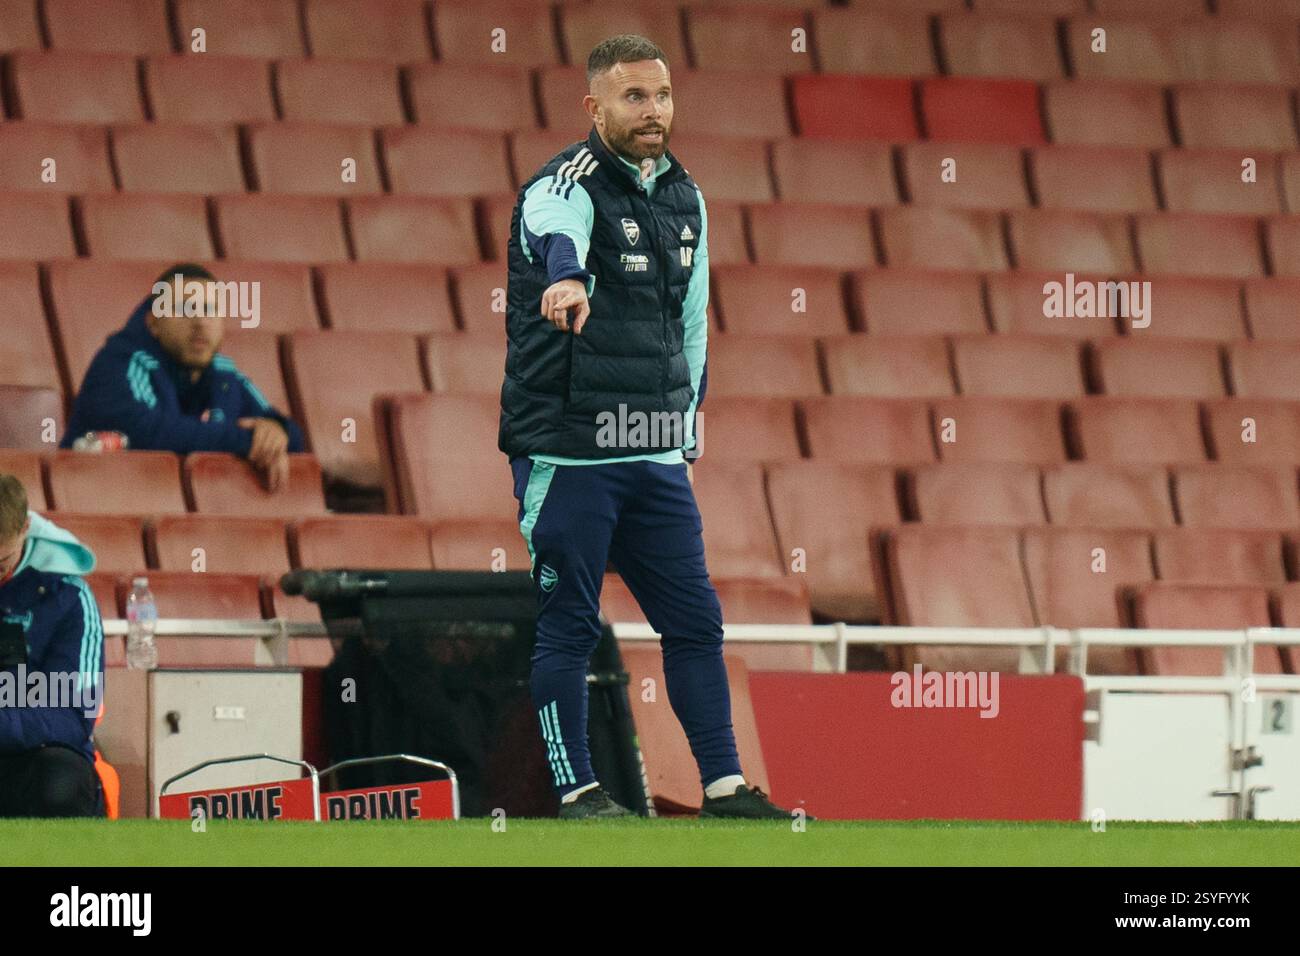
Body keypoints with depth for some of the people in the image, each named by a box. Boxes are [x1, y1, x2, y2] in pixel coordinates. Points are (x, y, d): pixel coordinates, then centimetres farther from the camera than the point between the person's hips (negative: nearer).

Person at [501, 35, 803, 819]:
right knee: (569, 626, -2)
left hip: (655, 459, 7)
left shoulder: (685, 197, 13)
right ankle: (578, 791, 6)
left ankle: (724, 787, 12)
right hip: (567, 452, -7)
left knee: (695, 619, 6)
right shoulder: (565, 188, -11)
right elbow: (559, 240, -36)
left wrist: (687, 421, 19)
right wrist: (566, 280, -59)